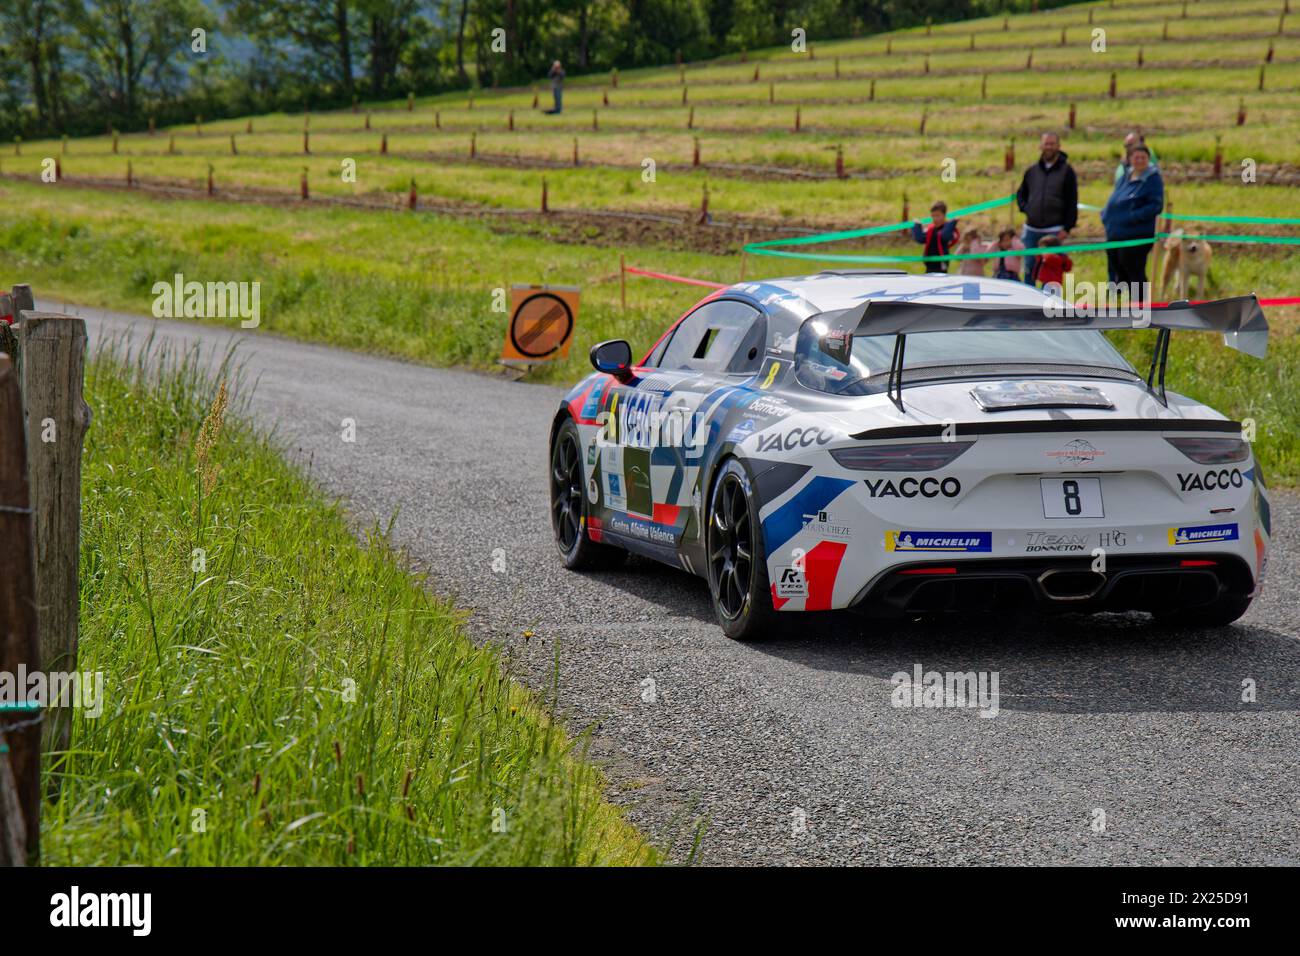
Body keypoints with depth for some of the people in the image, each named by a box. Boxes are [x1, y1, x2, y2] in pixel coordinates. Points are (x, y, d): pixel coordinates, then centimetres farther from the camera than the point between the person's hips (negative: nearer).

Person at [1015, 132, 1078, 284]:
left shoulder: (1066, 171, -2)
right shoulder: (1032, 171, 10)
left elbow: (1072, 203, -4)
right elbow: (1021, 193, 23)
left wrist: (1067, 228, -11)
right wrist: (1025, 208, 1)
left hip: (1054, 231, -4)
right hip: (1032, 229, 4)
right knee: (1029, 268, 6)